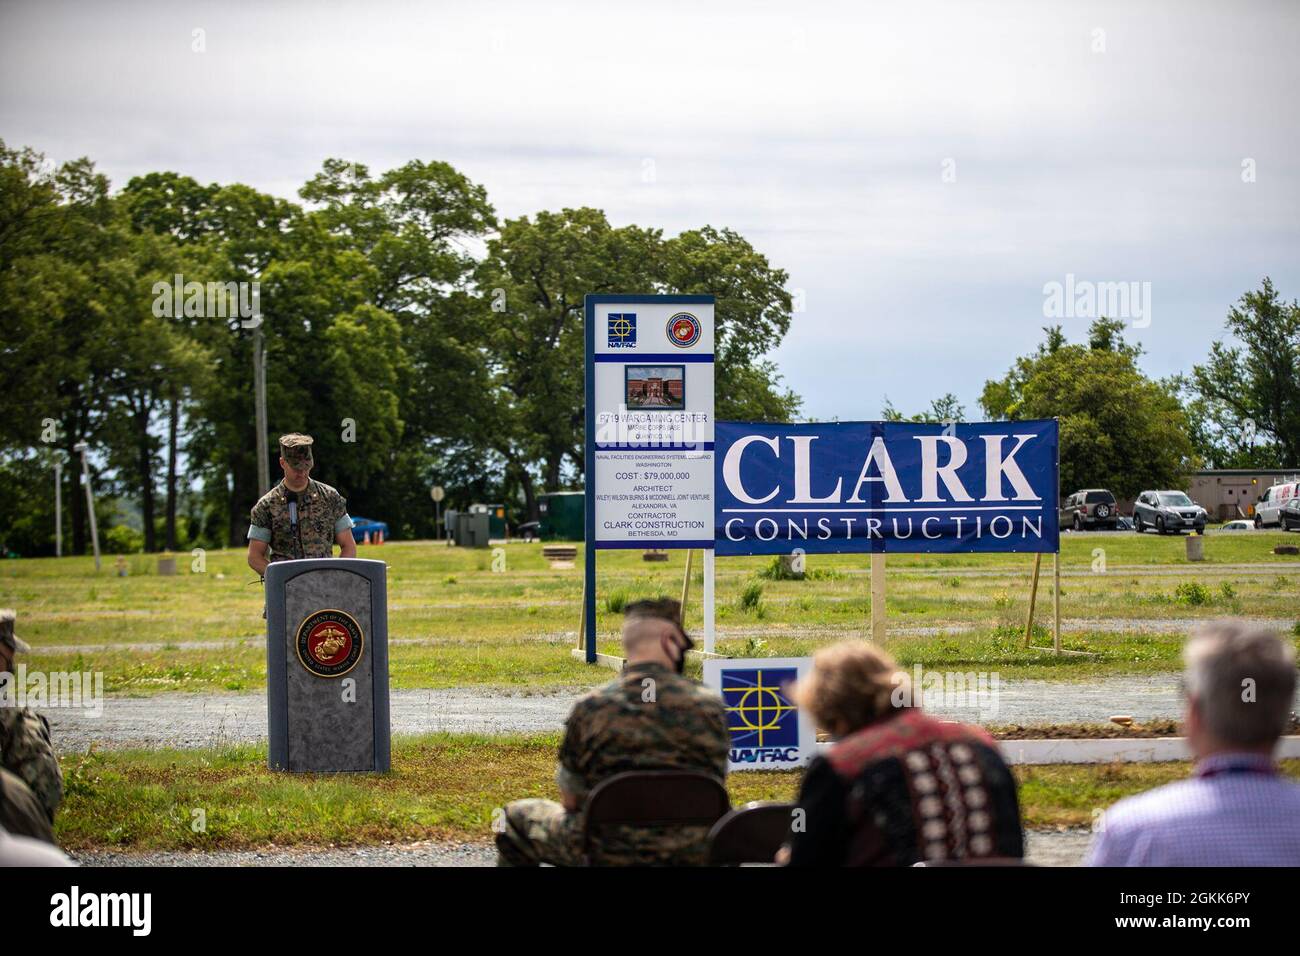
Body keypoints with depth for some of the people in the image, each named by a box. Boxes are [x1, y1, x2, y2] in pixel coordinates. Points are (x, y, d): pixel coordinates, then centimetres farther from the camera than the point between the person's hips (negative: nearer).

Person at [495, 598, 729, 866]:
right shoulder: (709, 706, -8)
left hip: (612, 856, -2)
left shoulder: (590, 710, -13)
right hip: (694, 856, 2)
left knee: (517, 817, 23)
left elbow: (571, 801, -2)